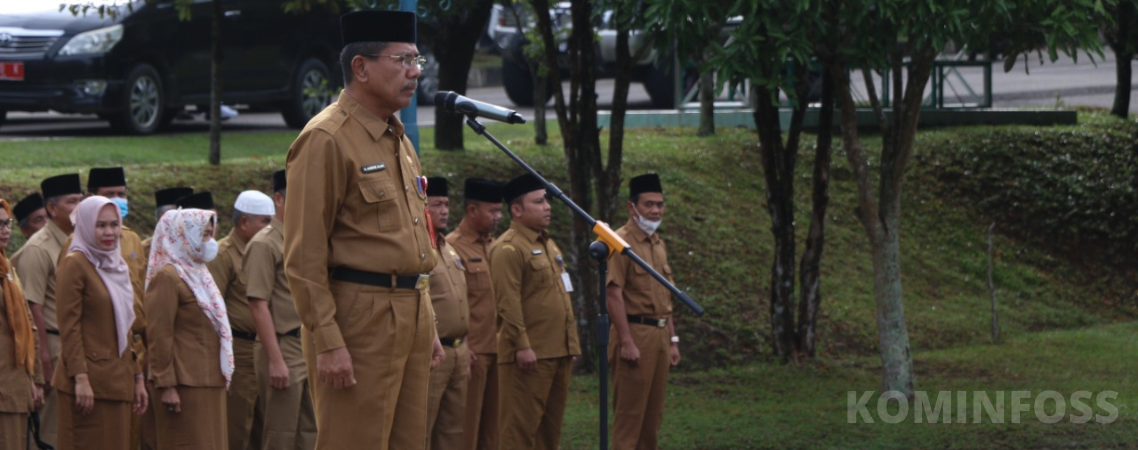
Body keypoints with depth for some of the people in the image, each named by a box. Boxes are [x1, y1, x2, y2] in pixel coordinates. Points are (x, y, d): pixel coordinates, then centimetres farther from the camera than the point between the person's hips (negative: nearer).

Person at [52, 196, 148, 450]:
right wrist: (80, 377, -19)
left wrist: (137, 378, 17)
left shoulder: (118, 266, 16)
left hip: (118, 379, 7)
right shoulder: (74, 265, -7)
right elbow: (68, 327, -13)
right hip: (90, 380, -7)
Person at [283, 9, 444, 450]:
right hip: (360, 317, -9)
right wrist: (327, 342, -20)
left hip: (411, 315, 9)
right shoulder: (325, 140, -12)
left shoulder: (399, 140, 16)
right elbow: (304, 256, -16)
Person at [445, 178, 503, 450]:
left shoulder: (493, 247, 16)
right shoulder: (452, 247, -8)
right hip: (472, 352, -7)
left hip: (496, 349, 7)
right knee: (467, 421, -4)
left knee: (492, 421, 9)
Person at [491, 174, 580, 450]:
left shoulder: (548, 244, 20)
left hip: (558, 352, 9)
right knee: (521, 427, -7)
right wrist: (522, 345, -22)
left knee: (551, 427, 11)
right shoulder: (508, 249, -10)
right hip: (529, 354, -9)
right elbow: (508, 303, -18)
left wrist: (570, 344, 19)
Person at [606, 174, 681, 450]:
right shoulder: (622, 241, -10)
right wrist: (626, 342, -20)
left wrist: (673, 340, 17)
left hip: (660, 335, 8)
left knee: (653, 413, 10)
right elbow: (613, 294, -16)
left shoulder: (659, 244, 16)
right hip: (635, 334, -8)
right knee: (630, 413, -6)